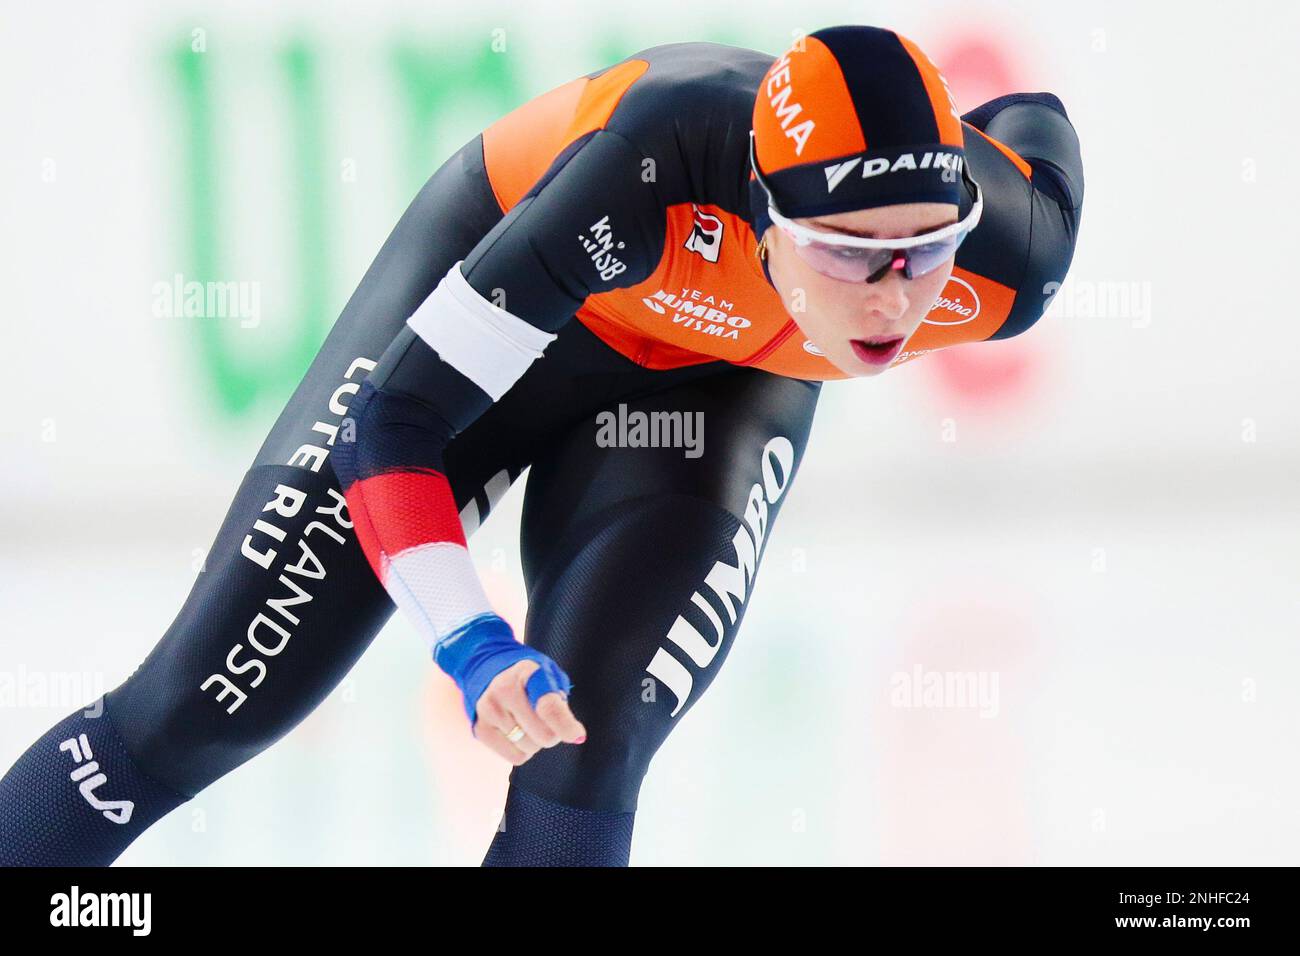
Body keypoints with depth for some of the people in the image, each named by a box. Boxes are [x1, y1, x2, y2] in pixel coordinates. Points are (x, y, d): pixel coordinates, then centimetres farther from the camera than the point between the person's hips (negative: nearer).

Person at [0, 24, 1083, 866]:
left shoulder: (1005, 268, -33)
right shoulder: (655, 168, -44)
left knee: (583, 756, -17)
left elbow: (1034, 122, -6)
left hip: (717, 381, 2)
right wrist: (474, 646, -48)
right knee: (206, 702, -3)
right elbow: (390, 420, -36)